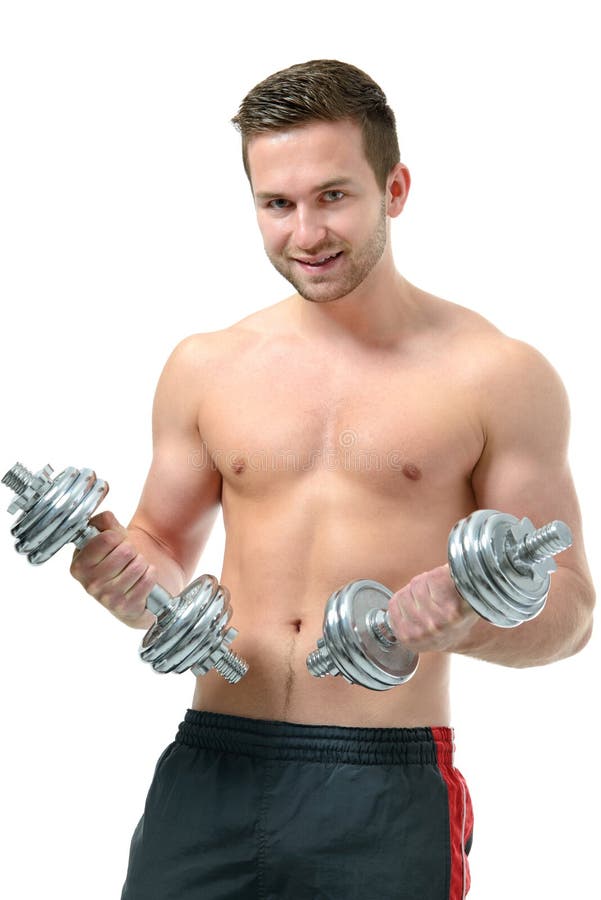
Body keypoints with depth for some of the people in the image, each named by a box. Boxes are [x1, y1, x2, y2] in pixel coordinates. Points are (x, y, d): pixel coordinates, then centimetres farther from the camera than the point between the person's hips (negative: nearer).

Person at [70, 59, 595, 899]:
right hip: (210, 773, 3)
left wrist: (471, 623, -20)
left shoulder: (499, 375, -2)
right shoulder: (203, 368, 8)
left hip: (387, 793, -2)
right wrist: (126, 575, -5)